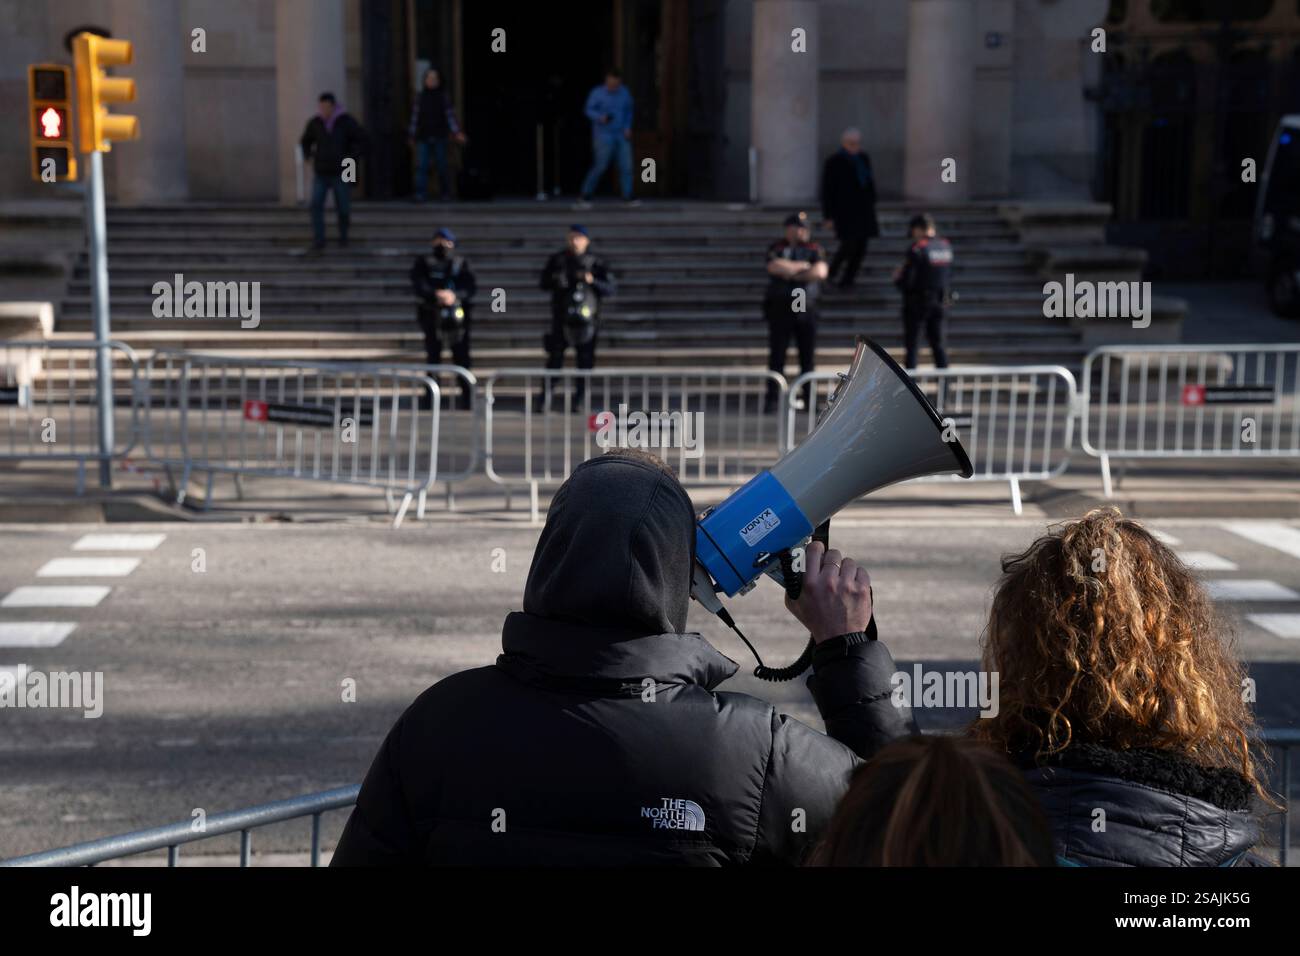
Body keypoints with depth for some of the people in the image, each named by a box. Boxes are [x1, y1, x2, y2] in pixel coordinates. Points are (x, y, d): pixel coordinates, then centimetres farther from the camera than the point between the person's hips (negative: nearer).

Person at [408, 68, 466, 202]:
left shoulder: (444, 97, 3)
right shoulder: (420, 97, 6)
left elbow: (450, 116, -2)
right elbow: (415, 117, 7)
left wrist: (457, 133, -13)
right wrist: (412, 136, 6)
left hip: (439, 137, -1)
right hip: (423, 138, 1)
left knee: (441, 166, 2)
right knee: (421, 165, -9)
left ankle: (445, 193, 15)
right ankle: (419, 194, -13)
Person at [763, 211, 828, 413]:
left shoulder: (813, 249, 10)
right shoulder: (777, 248, 5)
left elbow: (820, 271, -7)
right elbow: (775, 267, -16)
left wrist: (790, 272, -7)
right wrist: (803, 266, -6)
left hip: (806, 308, 2)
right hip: (780, 307, -2)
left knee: (809, 356, 1)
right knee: (777, 355, -2)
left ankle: (809, 399, 7)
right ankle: (772, 399, 1)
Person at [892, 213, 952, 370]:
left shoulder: (917, 248, -15)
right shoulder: (946, 246, 4)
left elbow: (908, 281, -16)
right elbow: (948, 276, 10)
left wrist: (898, 278, 3)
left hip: (917, 302, -5)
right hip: (941, 303, 6)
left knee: (911, 344, 3)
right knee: (939, 344, 10)